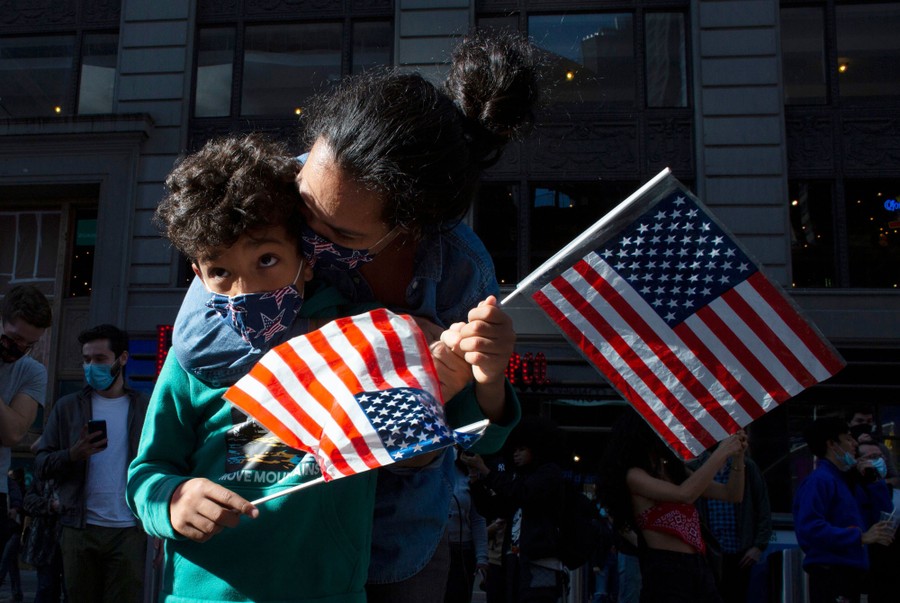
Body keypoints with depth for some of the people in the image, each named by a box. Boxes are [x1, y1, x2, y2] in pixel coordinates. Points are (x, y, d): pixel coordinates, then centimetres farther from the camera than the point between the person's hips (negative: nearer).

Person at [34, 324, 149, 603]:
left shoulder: (146, 409, 5)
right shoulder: (67, 407, 8)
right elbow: (41, 466, 5)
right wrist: (73, 455, -15)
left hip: (129, 530, -1)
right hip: (79, 529, 2)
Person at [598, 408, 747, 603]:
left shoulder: (675, 470, 14)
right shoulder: (634, 475, -8)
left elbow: (732, 495, 16)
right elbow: (686, 494, -23)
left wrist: (737, 457, 0)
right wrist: (720, 453, -14)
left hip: (699, 567, 7)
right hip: (666, 572, -7)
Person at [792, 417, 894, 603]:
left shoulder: (850, 480, 17)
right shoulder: (819, 480, -13)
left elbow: (883, 514, 20)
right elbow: (810, 528, -25)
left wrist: (874, 481, 8)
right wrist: (861, 537, -24)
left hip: (852, 573, 9)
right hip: (829, 572, -9)